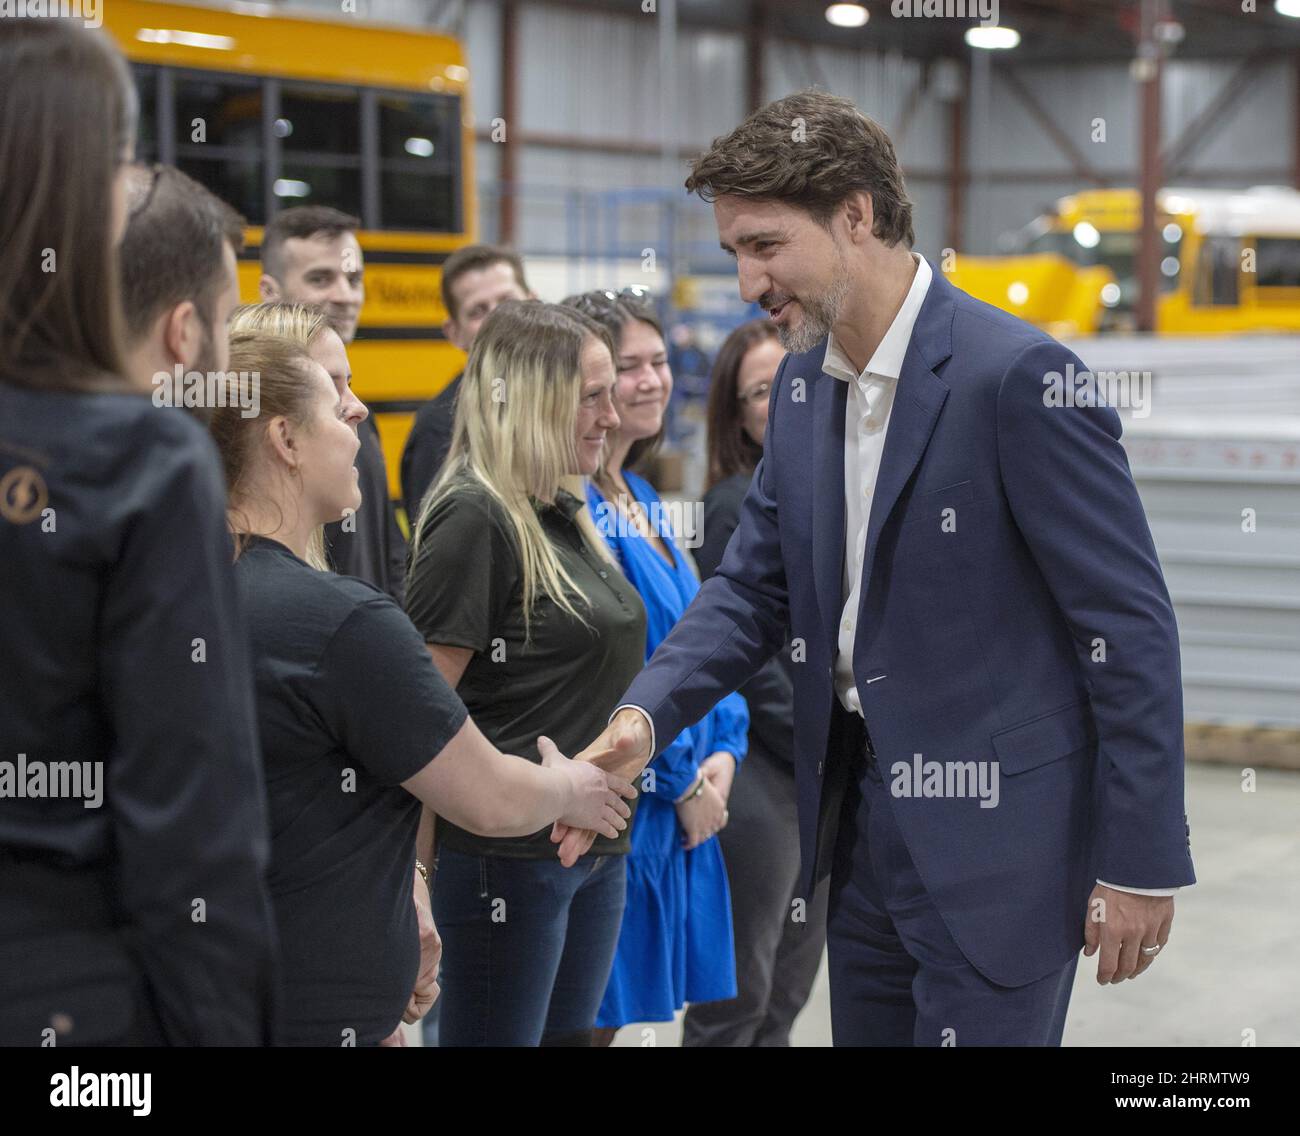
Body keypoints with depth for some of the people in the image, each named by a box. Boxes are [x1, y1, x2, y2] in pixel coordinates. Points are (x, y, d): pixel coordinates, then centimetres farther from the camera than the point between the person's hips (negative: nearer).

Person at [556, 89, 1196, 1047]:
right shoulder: (803, 384, 6)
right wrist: (646, 716, -8)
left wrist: (1143, 861, -14)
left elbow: (1131, 625, -16)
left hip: (993, 831, -7)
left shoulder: (1018, 375, -18)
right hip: (861, 812, 8)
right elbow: (754, 587, 11)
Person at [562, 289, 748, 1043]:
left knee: (609, 1015, 14)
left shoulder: (643, 501, 13)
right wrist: (684, 782, -12)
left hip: (683, 806, 9)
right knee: (584, 1019, 0)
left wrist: (723, 753, 1)